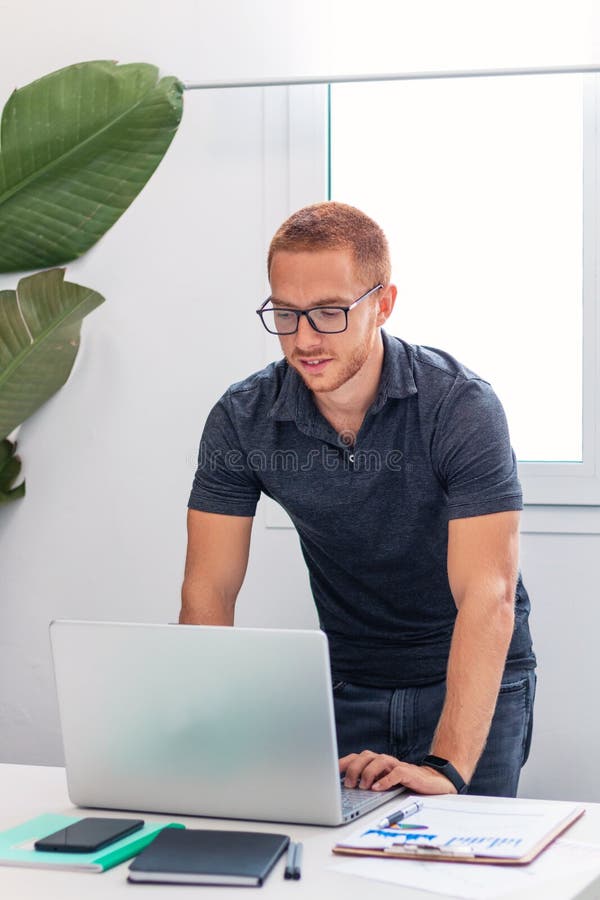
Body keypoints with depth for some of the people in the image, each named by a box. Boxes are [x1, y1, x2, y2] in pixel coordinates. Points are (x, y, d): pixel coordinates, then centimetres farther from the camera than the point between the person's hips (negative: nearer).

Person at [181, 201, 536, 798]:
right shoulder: (242, 420, -11)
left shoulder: (462, 407, -21)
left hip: (472, 681, -2)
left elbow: (487, 597, -30)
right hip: (347, 682, 3)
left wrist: (446, 765, -41)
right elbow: (208, 592, -11)